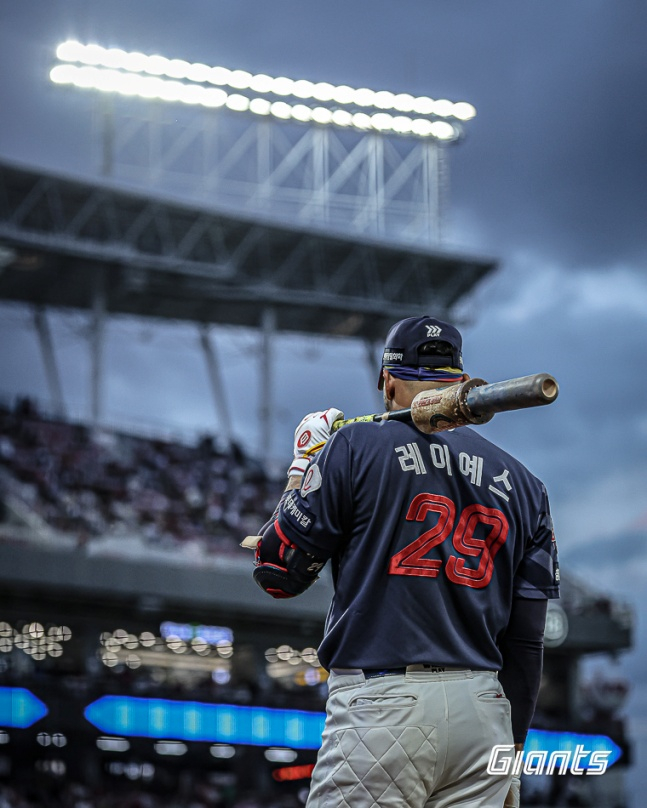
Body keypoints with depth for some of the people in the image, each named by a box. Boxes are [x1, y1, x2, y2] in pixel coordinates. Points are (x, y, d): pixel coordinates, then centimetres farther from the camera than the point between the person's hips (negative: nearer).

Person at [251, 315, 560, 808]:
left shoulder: (354, 447, 2)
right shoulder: (523, 484, 14)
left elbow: (278, 574, 4)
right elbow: (526, 643, 13)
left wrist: (303, 467, 18)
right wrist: (510, 754, 19)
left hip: (380, 707, -4)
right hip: (485, 711, 4)